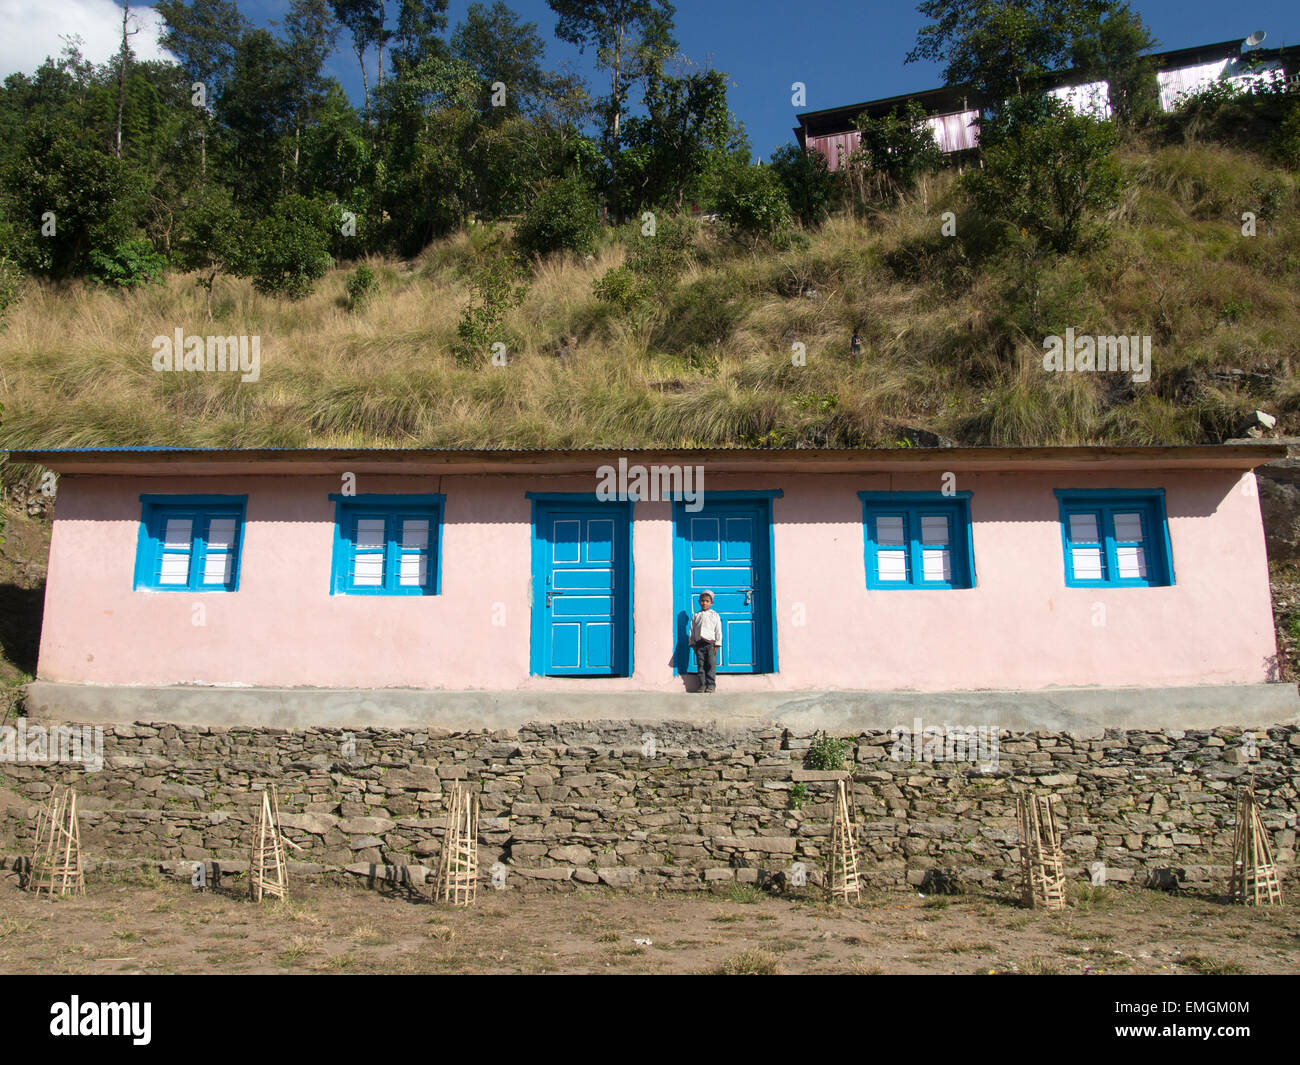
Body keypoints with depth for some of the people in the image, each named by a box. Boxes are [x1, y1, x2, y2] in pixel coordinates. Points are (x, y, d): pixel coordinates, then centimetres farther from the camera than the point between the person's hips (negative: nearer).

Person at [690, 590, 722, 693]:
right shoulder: (696, 615, 11)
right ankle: (703, 684, 6)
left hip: (710, 643, -2)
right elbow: (692, 630, 12)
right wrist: (693, 644, 6)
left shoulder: (715, 615, 4)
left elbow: (718, 631, 3)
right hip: (699, 644, 2)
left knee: (711, 665, -4)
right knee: (701, 665, 2)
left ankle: (711, 684, 1)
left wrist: (717, 645, -3)